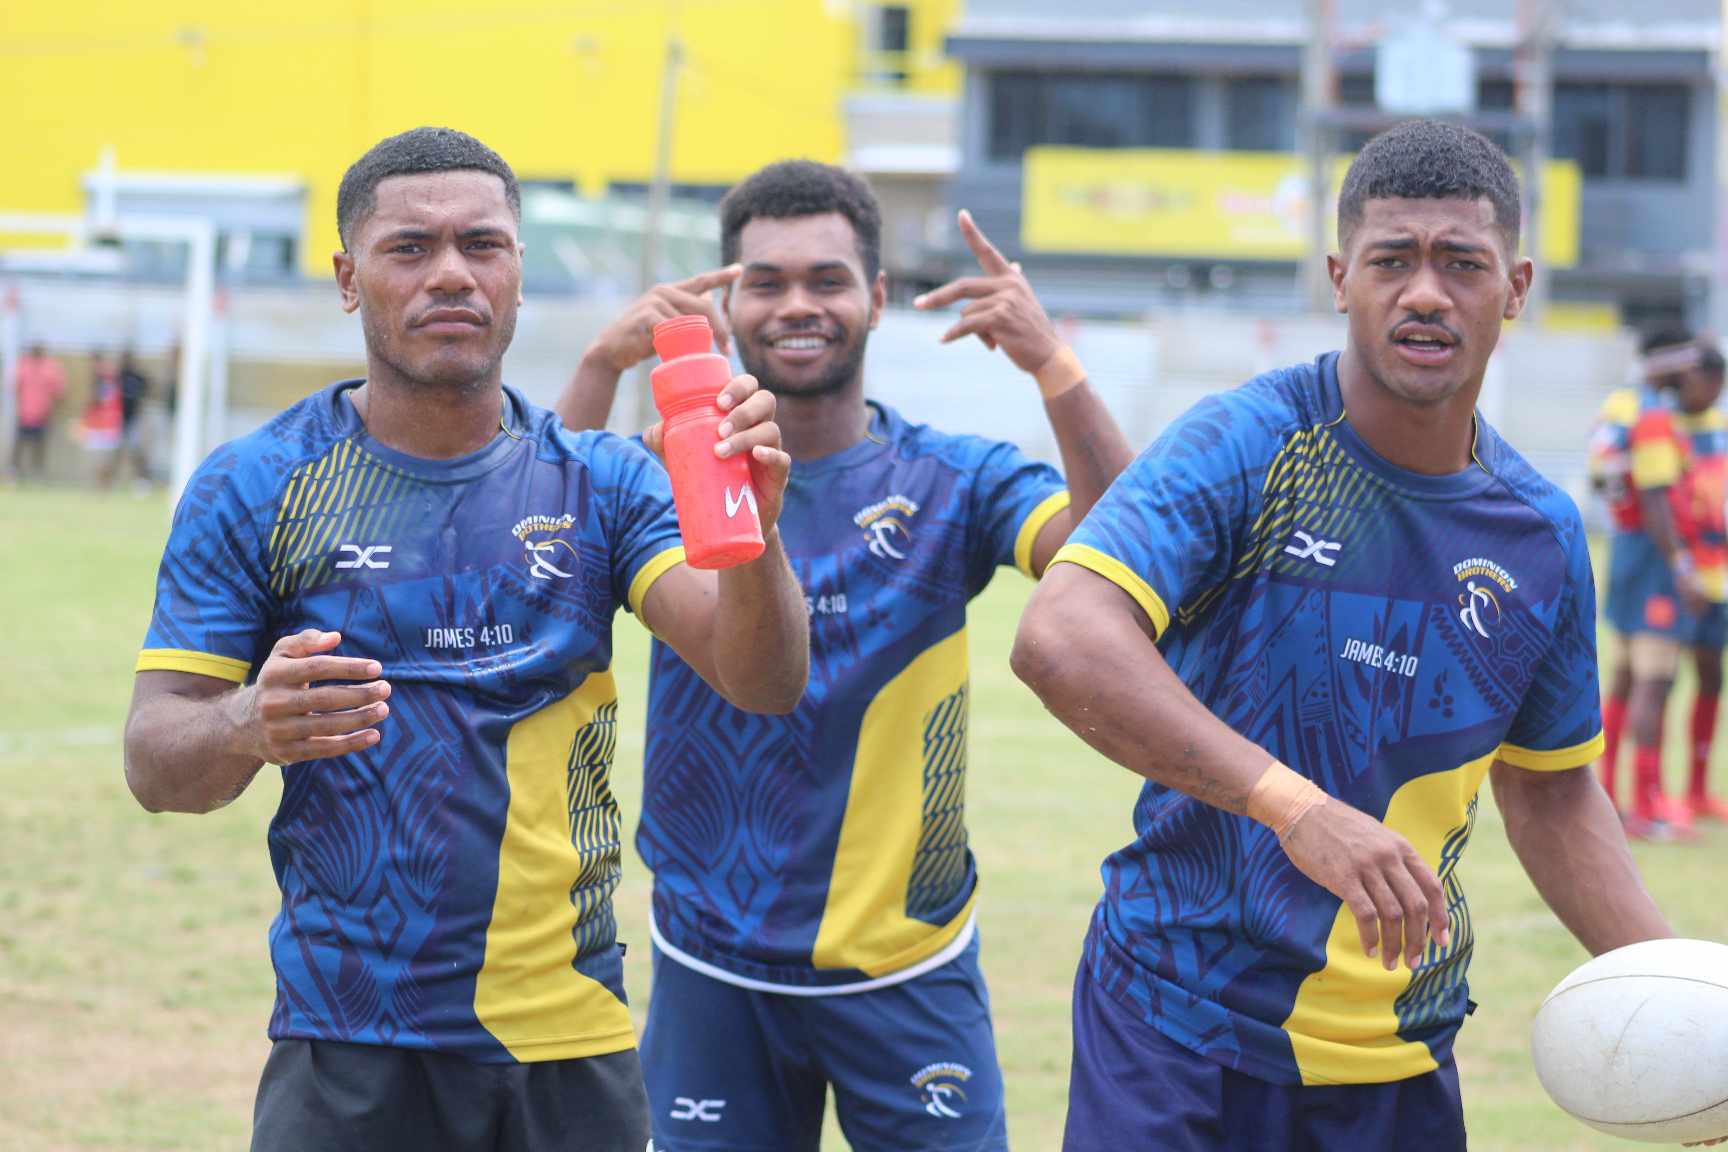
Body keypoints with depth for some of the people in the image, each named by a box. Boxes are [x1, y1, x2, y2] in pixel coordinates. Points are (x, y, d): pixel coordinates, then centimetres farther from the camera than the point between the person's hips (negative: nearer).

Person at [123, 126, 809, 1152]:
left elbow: (766, 682, -8)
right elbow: (155, 762, -3)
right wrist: (252, 725, -26)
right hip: (346, 1055, -2)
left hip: (574, 1043, 2)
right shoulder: (252, 490, -1)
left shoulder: (604, 482, 4)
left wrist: (753, 532, -29)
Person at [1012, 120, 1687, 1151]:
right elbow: (1060, 640, -28)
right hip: (1179, 1031, -4)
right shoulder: (1245, 448, -13)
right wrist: (1294, 804, -37)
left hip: (1401, 1060, 4)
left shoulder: (1543, 536, 3)